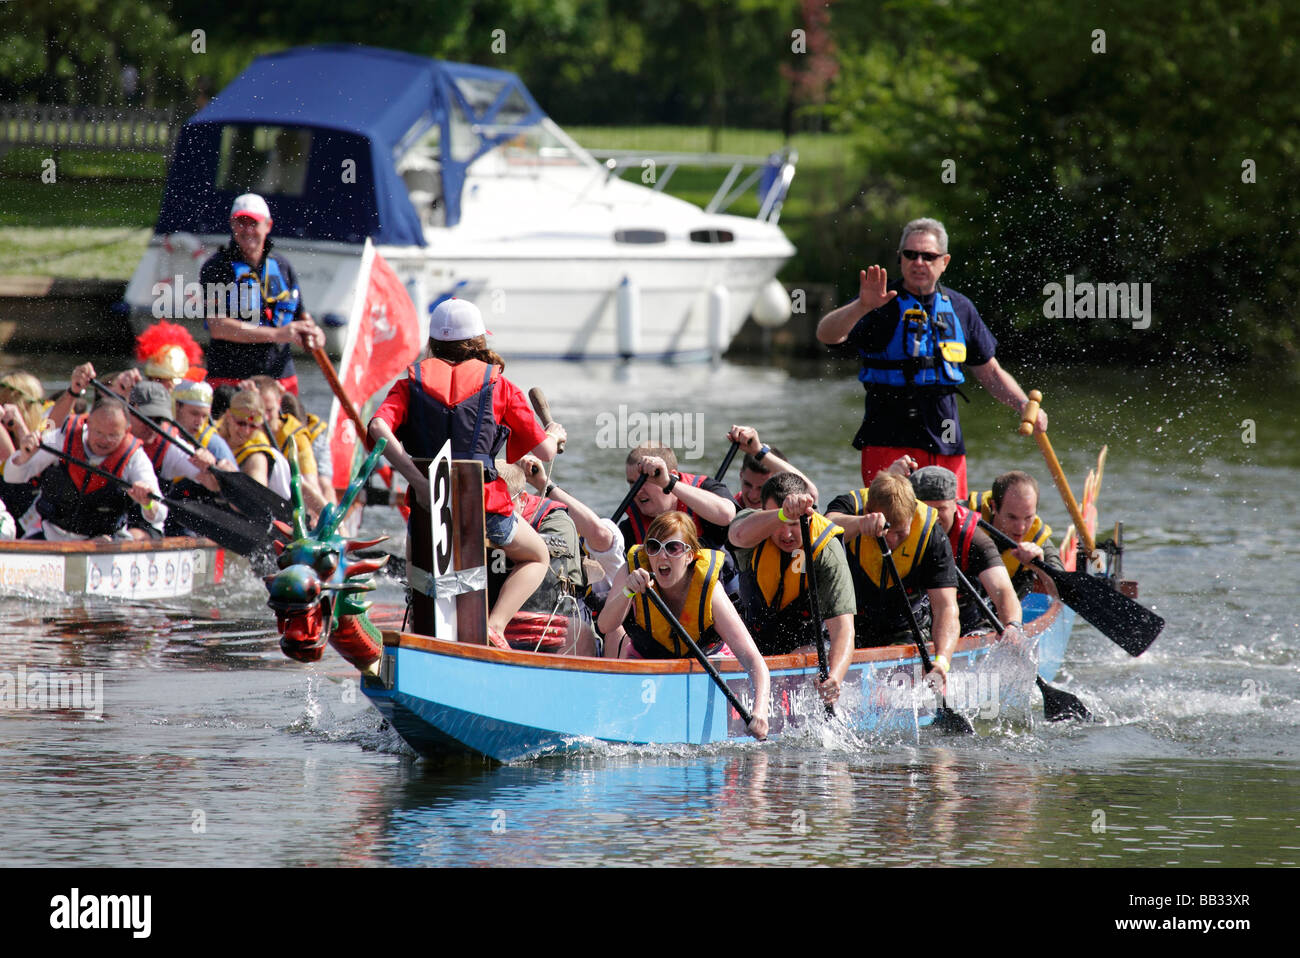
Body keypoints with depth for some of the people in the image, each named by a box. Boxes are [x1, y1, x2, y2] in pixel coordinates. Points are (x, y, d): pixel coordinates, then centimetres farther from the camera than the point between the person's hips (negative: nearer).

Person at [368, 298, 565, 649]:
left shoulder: (412, 383, 8)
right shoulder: (498, 385, 4)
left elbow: (378, 428, -12)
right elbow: (544, 452, 5)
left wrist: (419, 481, -16)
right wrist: (554, 434, 29)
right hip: (484, 505, -2)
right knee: (537, 557, 23)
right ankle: (494, 627, -1)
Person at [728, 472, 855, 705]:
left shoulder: (828, 552, -24)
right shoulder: (755, 523, -19)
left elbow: (842, 627, -32)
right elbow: (740, 535, -47)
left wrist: (834, 677, -51)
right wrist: (783, 514, -67)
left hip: (803, 642, -3)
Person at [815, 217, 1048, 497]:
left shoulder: (959, 308, 12)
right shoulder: (882, 307, -2)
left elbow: (990, 373, 21)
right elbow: (826, 335, -18)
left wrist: (1025, 406, 4)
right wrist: (862, 307, -36)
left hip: (946, 442, 4)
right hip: (889, 440, -4)